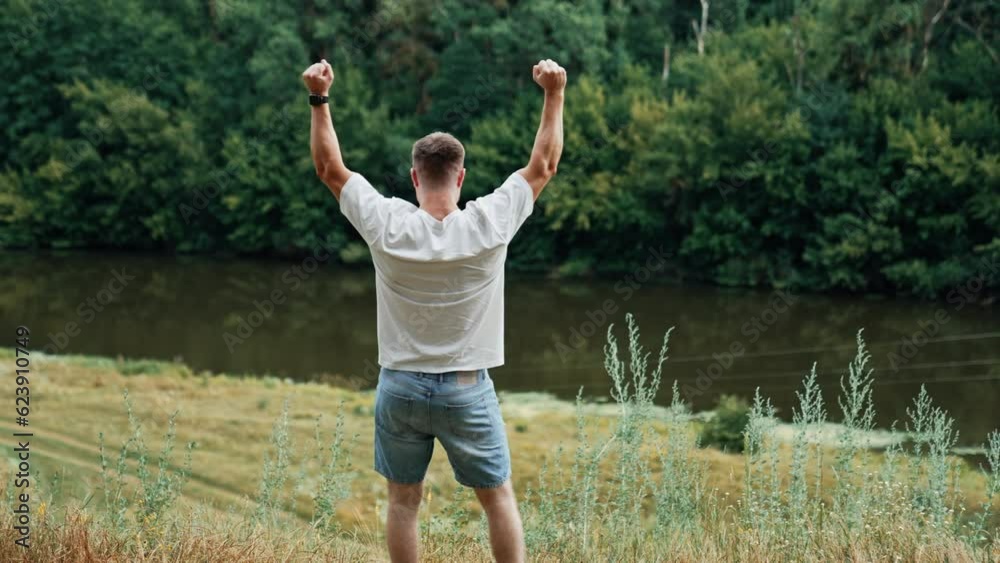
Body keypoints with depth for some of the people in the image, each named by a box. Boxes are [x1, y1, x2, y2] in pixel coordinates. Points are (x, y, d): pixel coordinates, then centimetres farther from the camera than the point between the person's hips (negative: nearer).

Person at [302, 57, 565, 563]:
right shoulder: (488, 227, -15)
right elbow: (543, 165, -3)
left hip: (400, 387, 1)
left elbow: (331, 169, 0)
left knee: (403, 500, 12)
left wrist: (319, 100, 4)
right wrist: (554, 94, 1)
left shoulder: (387, 227, -13)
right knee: (498, 496, 11)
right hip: (468, 390, -1)